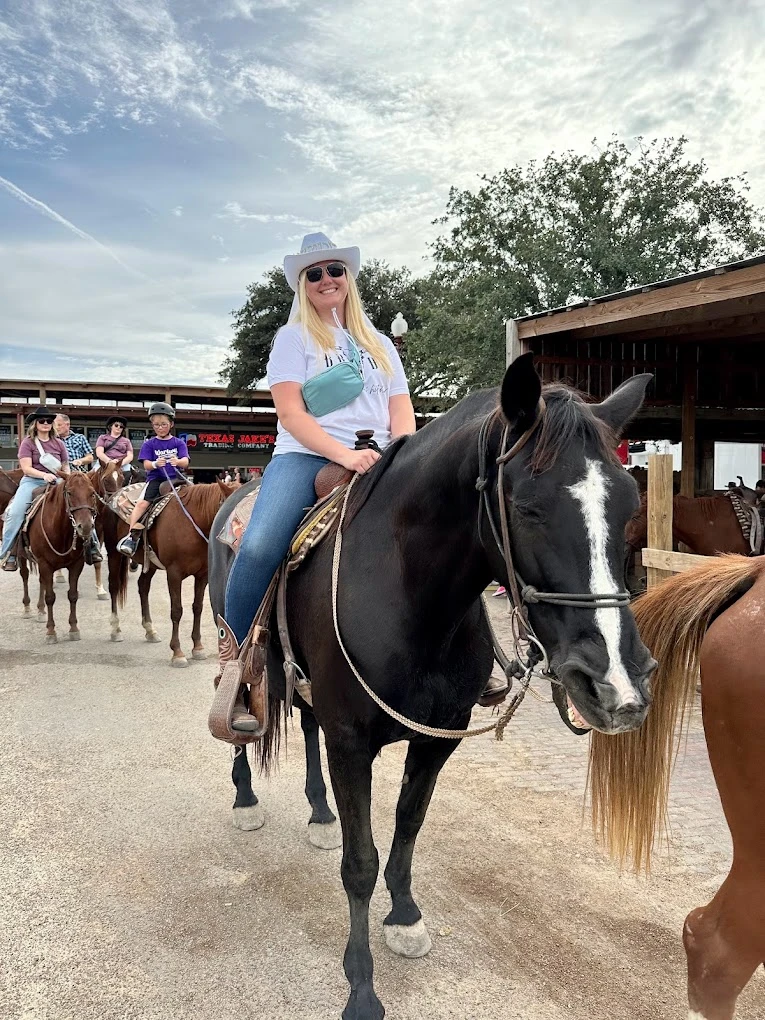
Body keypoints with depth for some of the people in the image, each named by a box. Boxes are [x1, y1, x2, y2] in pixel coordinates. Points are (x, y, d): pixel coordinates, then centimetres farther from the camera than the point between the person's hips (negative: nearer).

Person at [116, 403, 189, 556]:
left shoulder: (179, 443, 10)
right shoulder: (149, 444, 9)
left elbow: (185, 462, -4)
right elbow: (146, 464, -2)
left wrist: (177, 461, -30)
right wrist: (155, 464, -26)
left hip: (175, 479, 1)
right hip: (156, 479, -1)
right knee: (142, 502, -24)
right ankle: (132, 535, -23)